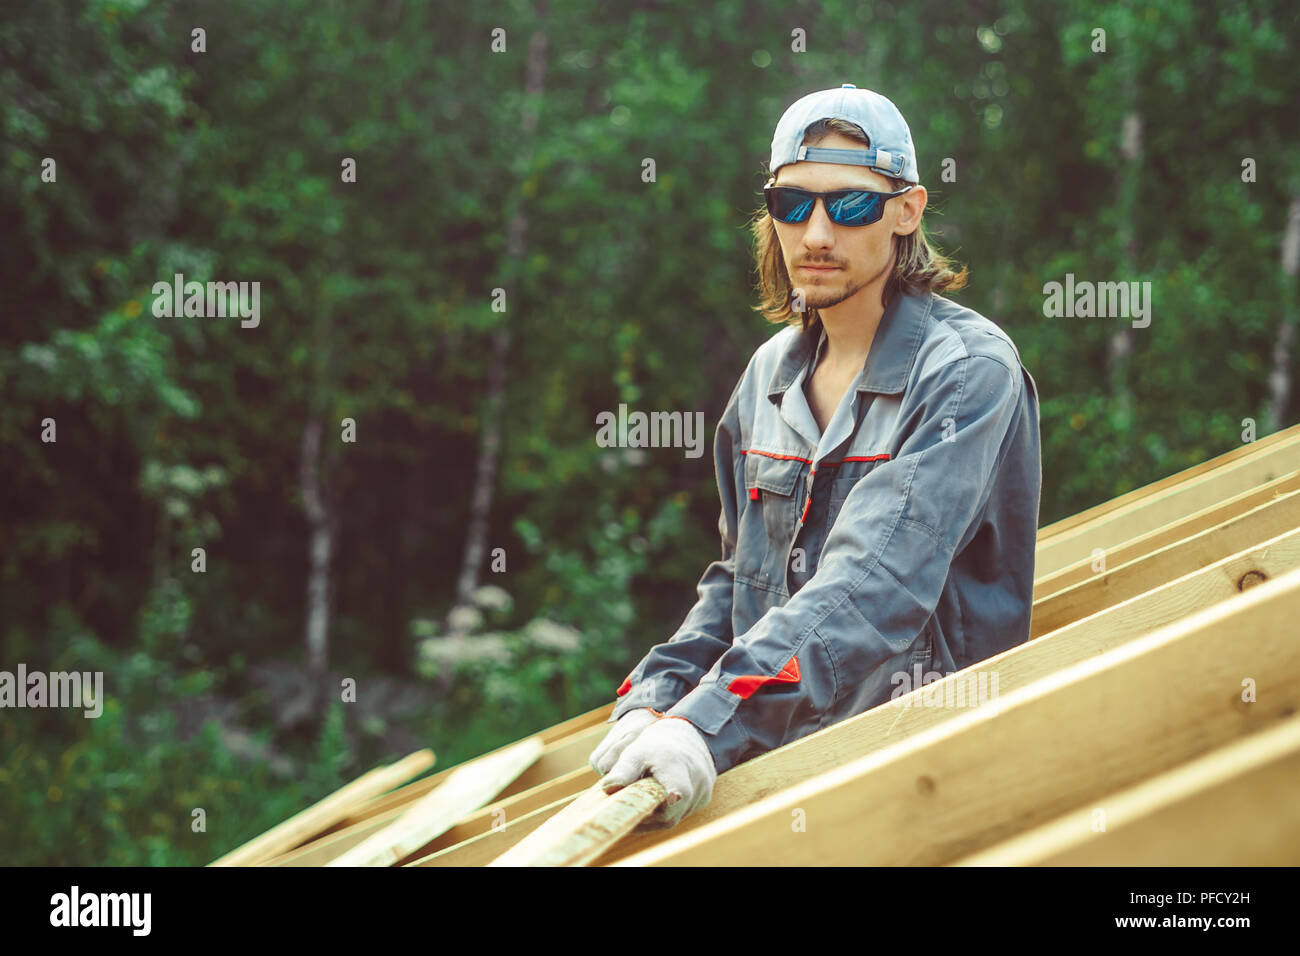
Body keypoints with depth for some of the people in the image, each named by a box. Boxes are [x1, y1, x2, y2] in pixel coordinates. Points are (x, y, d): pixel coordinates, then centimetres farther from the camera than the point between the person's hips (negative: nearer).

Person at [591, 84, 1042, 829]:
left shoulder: (970, 370, -9)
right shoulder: (774, 371, 13)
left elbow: (876, 585, -21)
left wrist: (711, 721, -30)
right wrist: (653, 700, 0)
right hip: (770, 747, 5)